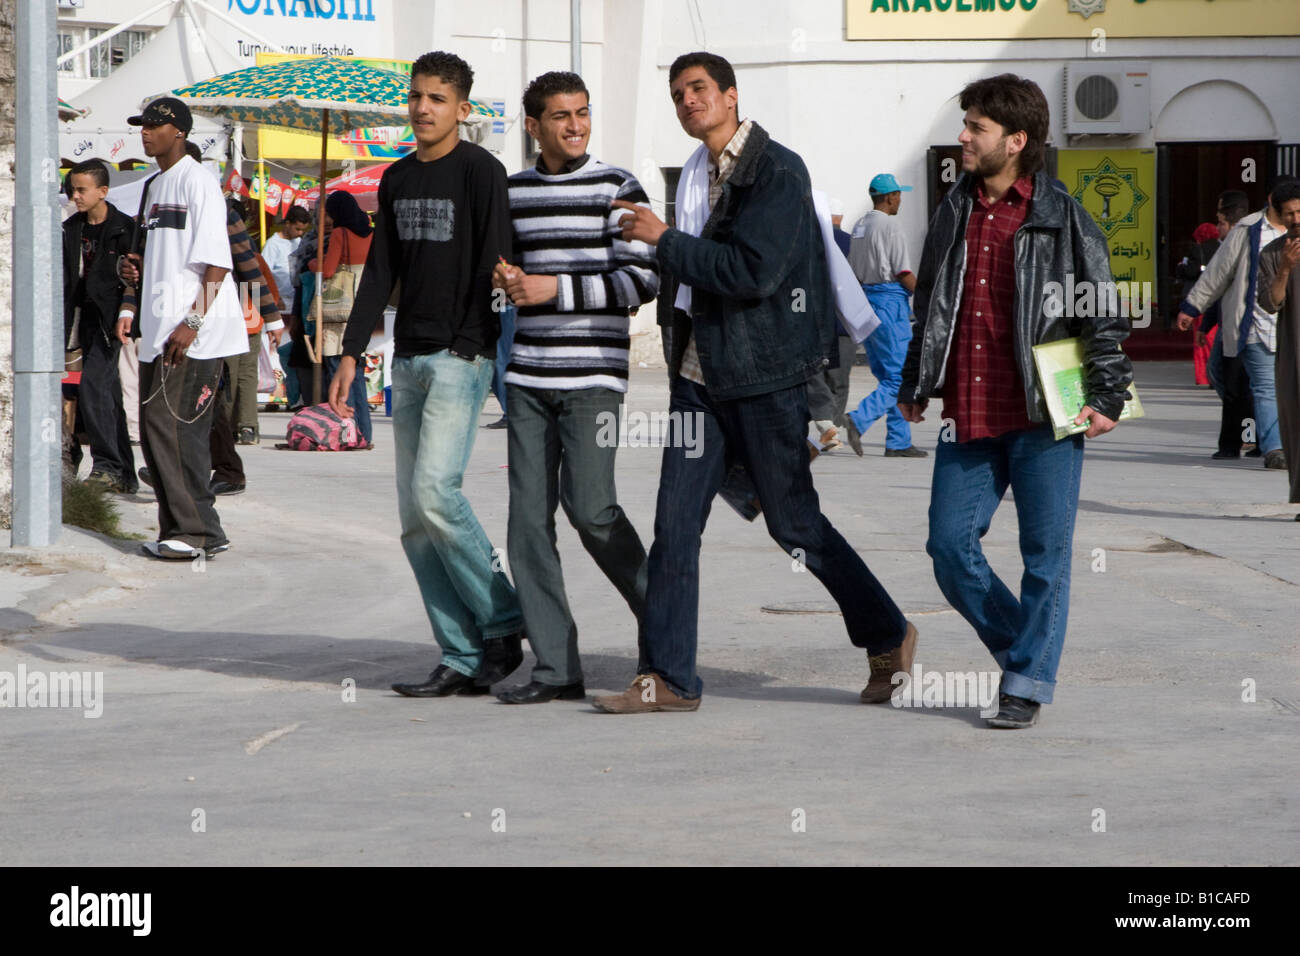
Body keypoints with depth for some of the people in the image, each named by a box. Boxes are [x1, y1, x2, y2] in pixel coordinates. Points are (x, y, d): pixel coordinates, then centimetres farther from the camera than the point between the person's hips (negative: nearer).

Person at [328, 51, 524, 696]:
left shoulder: (479, 171, -5)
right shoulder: (397, 180, 16)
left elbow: (492, 267, -10)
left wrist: (468, 351, -17)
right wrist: (351, 352, 12)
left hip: (461, 355, -7)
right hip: (409, 359, 7)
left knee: (435, 491, -20)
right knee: (415, 520, 1)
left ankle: (503, 624, -4)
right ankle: (463, 659, 3)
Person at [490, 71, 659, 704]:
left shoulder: (617, 188, -2)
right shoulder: (512, 192, 13)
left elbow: (642, 280, -7)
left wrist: (556, 289, -13)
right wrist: (504, 277, 4)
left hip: (592, 373, -5)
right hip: (528, 373, 5)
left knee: (589, 506, -12)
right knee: (529, 517, 0)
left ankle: (659, 613, 13)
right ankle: (555, 669, 3)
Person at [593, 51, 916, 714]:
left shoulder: (778, 172, -12)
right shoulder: (696, 174, 13)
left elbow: (754, 272, -22)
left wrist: (663, 240, -16)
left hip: (764, 375, -7)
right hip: (700, 373, 7)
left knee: (794, 524, 2)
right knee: (675, 525, 0)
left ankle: (889, 640, 19)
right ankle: (667, 678, 3)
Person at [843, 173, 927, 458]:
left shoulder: (859, 227, 13)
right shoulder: (890, 226, -12)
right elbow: (904, 274, -13)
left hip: (865, 297, 9)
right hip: (889, 300, -9)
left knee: (886, 375, 12)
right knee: (899, 376, -7)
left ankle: (898, 442, 12)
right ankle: (859, 420, -22)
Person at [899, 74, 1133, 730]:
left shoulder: (1062, 220, -3)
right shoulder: (954, 212, 12)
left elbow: (1105, 316, 1)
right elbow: (929, 307, 22)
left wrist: (1108, 398, -5)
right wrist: (914, 386, 21)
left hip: (1045, 417, -5)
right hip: (969, 417, 5)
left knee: (1045, 552, -1)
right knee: (950, 545, 1)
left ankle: (1028, 684, 9)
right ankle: (1024, 649, 20)